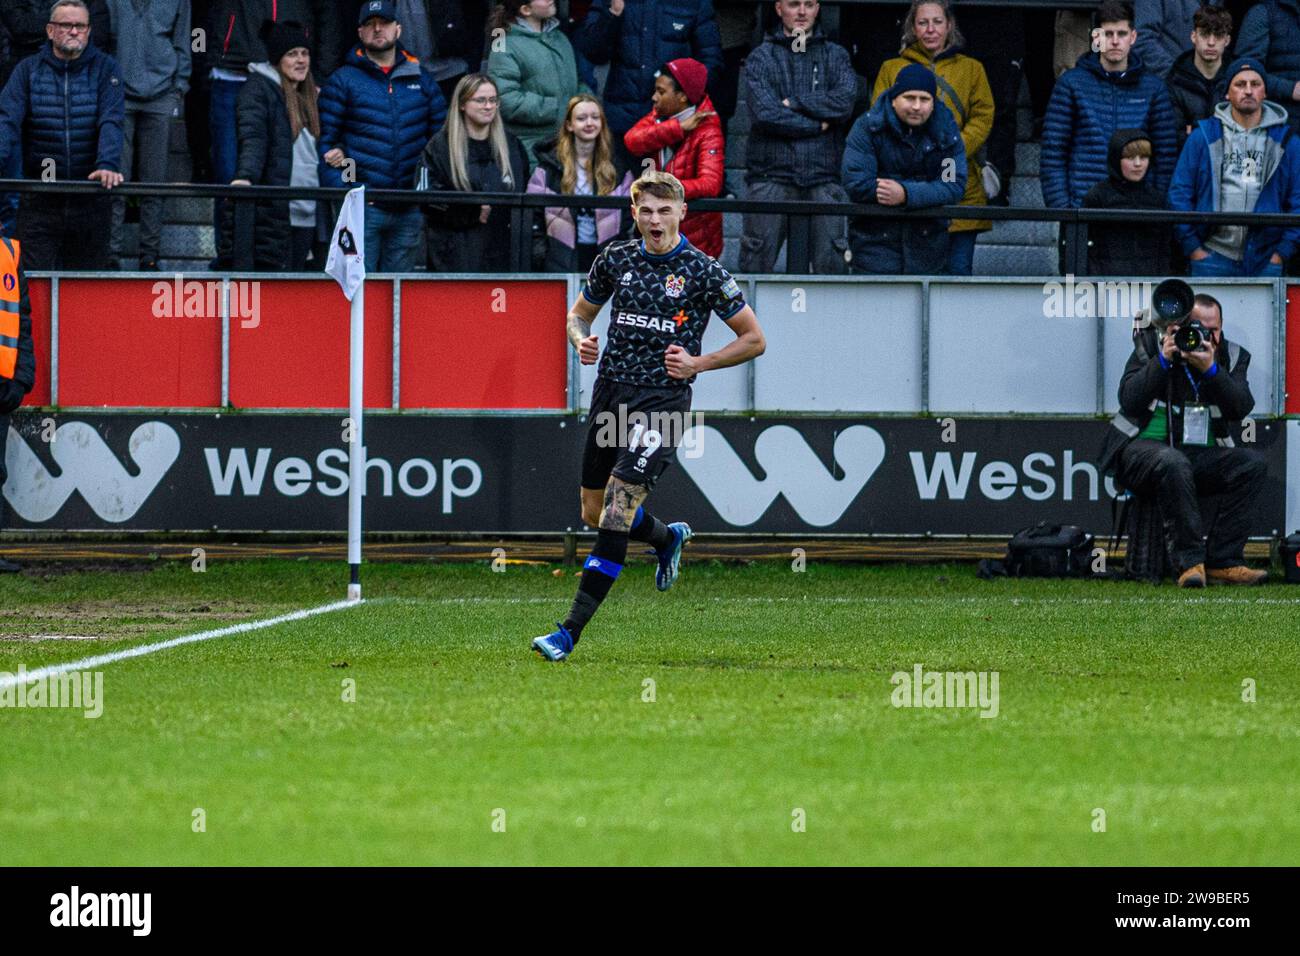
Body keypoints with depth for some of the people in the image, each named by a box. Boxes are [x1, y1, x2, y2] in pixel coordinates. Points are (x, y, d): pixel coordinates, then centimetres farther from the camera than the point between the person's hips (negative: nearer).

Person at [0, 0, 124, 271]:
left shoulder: (105, 68, 5)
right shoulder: (28, 70, 6)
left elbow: (111, 123, -7)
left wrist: (108, 164, -26)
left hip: (91, 202, 0)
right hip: (39, 202, 0)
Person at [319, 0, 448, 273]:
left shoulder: (421, 81, 14)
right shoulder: (344, 81, 4)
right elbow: (324, 141, 1)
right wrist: (341, 193, -10)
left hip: (409, 210, 4)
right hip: (361, 207, -3)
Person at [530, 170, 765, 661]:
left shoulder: (703, 272, -6)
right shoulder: (615, 259, 6)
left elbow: (753, 339, 1)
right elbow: (580, 312, 21)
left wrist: (698, 363, -12)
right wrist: (581, 340, -2)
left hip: (663, 399, -6)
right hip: (610, 392, 6)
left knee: (616, 514, -15)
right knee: (594, 511, 14)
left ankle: (570, 631, -16)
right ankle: (669, 537, 46)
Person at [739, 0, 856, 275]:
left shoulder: (835, 56, 14)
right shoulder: (761, 59, 7)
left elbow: (845, 101, -4)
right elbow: (765, 115, -7)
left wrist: (793, 103, -5)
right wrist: (818, 125, -3)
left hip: (824, 177, 1)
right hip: (771, 176, -1)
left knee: (831, 263, -4)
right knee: (757, 260, -4)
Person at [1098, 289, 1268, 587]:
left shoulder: (1231, 356, 10)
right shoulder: (1150, 345, 4)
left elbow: (1242, 407, -7)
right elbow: (1128, 400, -8)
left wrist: (1210, 369, -19)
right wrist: (1163, 359, -15)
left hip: (1203, 455, 4)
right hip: (1144, 447, -4)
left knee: (1252, 463, -22)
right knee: (1173, 463, -38)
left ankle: (1222, 561, -23)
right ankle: (1188, 561, -33)